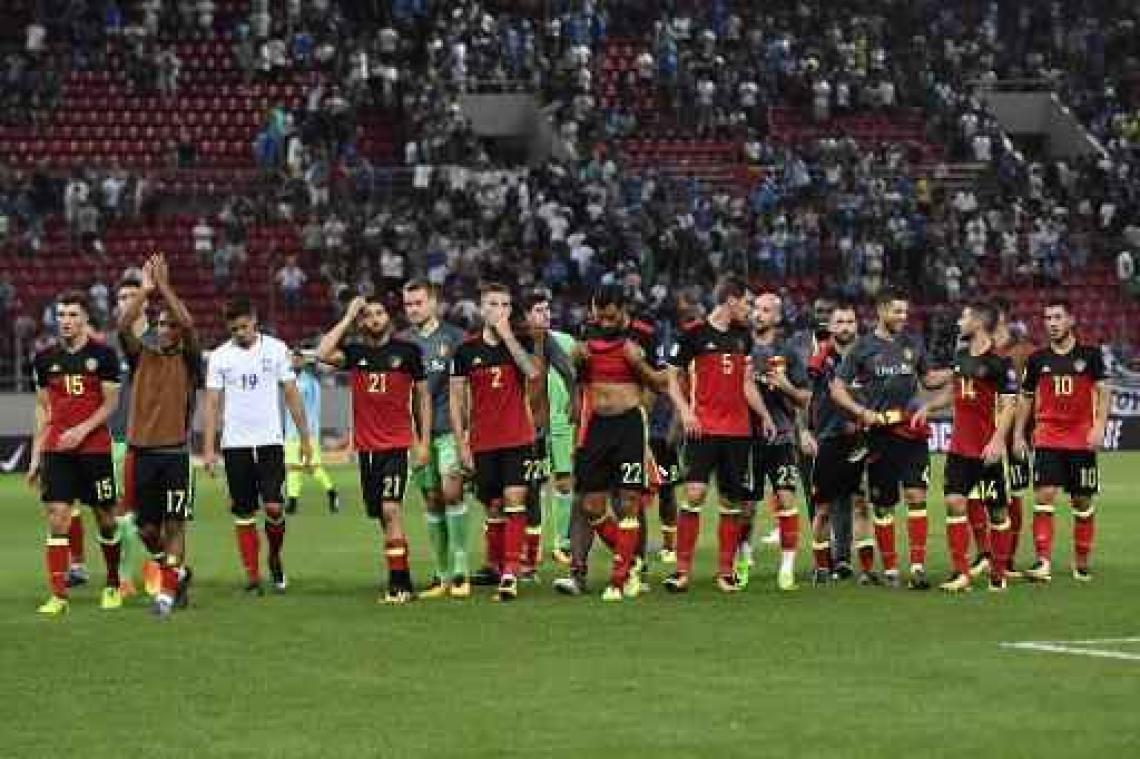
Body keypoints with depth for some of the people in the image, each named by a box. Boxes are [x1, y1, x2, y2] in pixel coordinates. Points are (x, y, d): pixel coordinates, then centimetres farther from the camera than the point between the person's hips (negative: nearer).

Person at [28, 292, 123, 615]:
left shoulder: (102, 355, -2)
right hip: (56, 451, 2)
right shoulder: (46, 359, 7)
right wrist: (36, 456, 9)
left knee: (105, 517, 6)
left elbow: (110, 403, -3)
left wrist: (83, 429, -17)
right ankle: (58, 595, -7)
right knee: (57, 517, -8)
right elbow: (42, 409, 13)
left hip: (95, 448, -2)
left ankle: (113, 585, 26)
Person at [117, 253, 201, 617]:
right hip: (143, 450, 3)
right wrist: (144, 290, -10)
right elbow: (123, 326, -6)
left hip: (176, 451, -3)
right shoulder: (142, 356, 11)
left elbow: (188, 324, -14)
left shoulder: (188, 359, 4)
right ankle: (179, 573, 29)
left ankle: (167, 591, -3)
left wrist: (164, 287, -13)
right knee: (147, 527, 7)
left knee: (174, 523, -6)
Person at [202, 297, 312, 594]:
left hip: (270, 441, -1)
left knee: (273, 506, -12)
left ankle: (275, 556, 15)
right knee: (244, 514, 2)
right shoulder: (219, 356, 3)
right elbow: (212, 404, 2)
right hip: (235, 444, 1)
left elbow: (291, 395, 7)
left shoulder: (276, 349, 3)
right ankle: (252, 577, 9)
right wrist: (209, 449, -4)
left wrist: (305, 438, 5)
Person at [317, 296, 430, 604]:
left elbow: (422, 396, 8)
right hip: (366, 446, 4)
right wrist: (348, 317, -6)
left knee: (391, 509, -16)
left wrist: (423, 441, 2)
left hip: (397, 444, -4)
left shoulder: (407, 351, 2)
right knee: (382, 515, 8)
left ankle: (398, 583, -15)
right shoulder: (355, 353, 7)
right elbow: (323, 353, -12)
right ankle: (402, 581, 16)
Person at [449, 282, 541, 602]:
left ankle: (510, 572, -17)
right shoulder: (467, 349, 4)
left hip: (518, 438, -1)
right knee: (494, 507, 6)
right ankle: (494, 565, 21)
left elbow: (533, 372, -18)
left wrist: (507, 336, -16)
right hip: (482, 441, 1)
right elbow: (456, 398, 6)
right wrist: (461, 443, 1)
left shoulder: (519, 342, 3)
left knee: (514, 500, -12)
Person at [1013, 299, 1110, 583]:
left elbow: (1103, 391, -1)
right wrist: (1018, 434, 7)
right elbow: (1026, 398, 13)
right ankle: (1043, 562, -15)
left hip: (1082, 440, -1)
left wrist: (1099, 426, -14)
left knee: (1083, 502, 6)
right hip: (1047, 439, 1)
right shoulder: (1038, 359, 6)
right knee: (1043, 495, -12)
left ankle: (1082, 564, 18)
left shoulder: (1090, 354, 1)